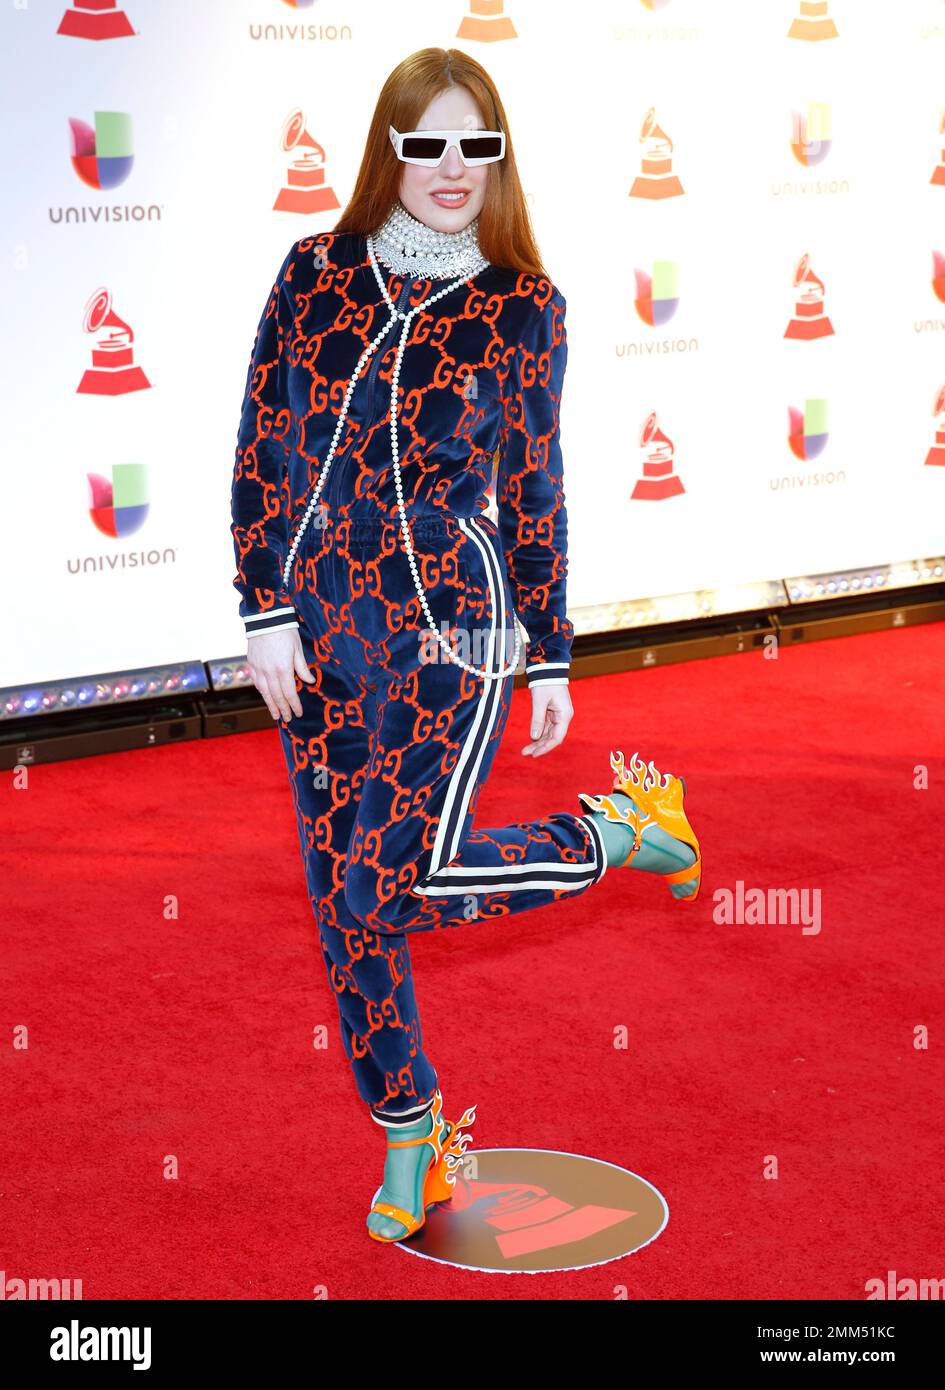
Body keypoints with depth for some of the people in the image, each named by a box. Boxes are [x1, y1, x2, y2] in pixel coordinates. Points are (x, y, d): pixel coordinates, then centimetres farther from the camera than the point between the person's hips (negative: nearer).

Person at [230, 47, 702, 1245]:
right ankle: (409, 1134, 26)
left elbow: (534, 487, 3)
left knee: (395, 885, -15)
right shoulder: (316, 273, 2)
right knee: (341, 904, 7)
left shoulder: (522, 308, -2)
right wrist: (267, 611, -3)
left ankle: (617, 831, 9)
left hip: (451, 628, -3)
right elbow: (262, 451, 3)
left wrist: (551, 657, 5)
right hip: (323, 631, 3)